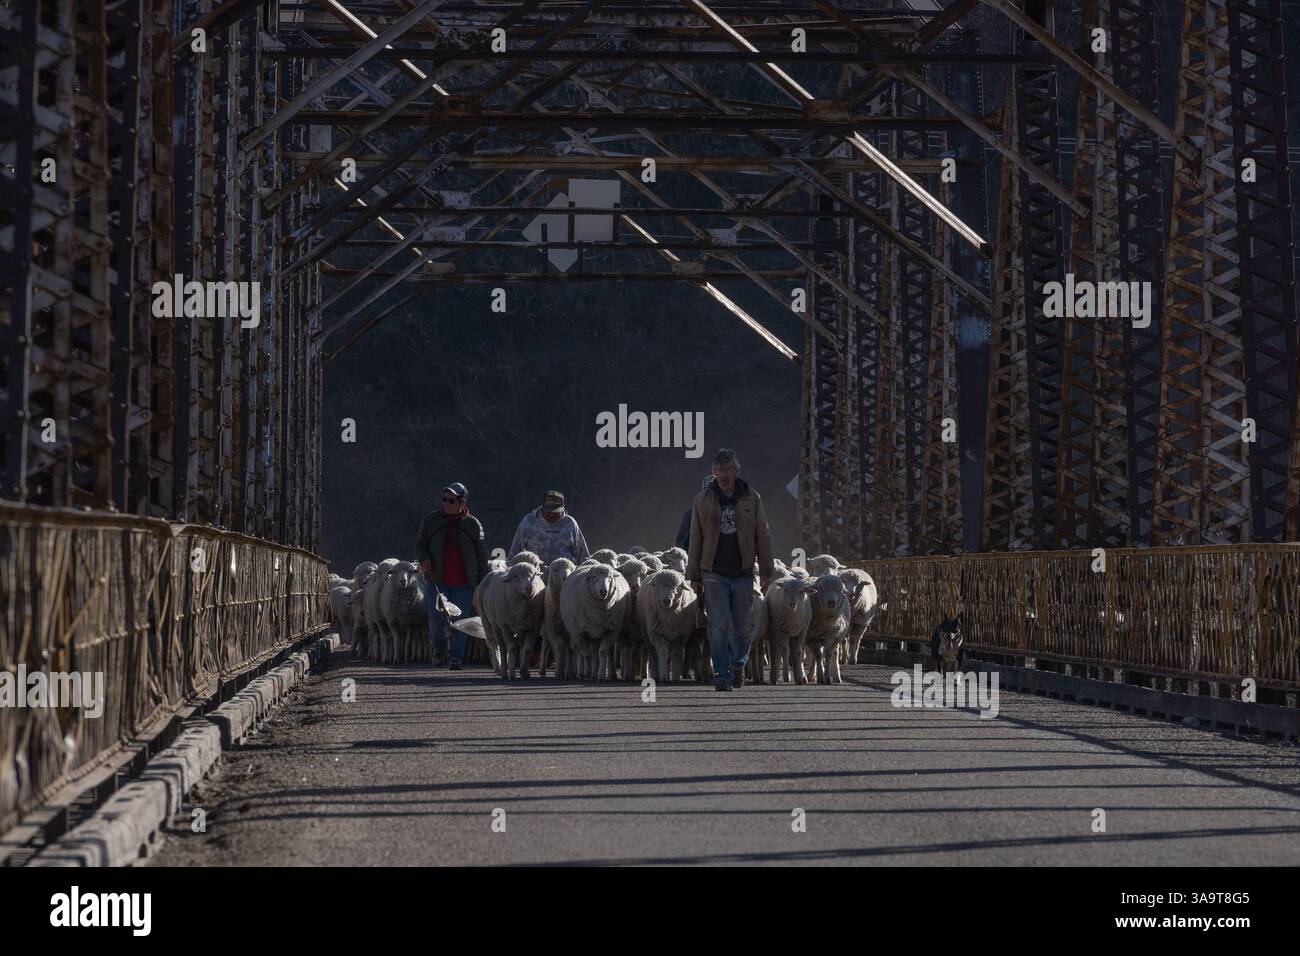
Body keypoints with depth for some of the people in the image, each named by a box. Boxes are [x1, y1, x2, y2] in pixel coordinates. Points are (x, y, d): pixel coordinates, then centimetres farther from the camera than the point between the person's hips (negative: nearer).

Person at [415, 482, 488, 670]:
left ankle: (456, 658, 7)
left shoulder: (472, 524, 4)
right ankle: (439, 646, 19)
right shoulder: (431, 520, 6)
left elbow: (481, 555, 9)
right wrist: (423, 559, -9)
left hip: (463, 583, -1)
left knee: (459, 619, -3)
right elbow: (420, 544, 13)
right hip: (437, 580, 1)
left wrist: (482, 582, 6)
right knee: (436, 616, -9)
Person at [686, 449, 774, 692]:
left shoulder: (751, 498, 3)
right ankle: (722, 676, -1)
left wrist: (766, 571, 2)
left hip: (743, 573, 1)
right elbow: (695, 540, 6)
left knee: (742, 626, 8)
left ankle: (738, 663, 33)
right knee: (718, 627, -7)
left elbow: (763, 537, 6)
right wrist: (694, 576, 4)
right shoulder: (703, 499, 2)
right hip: (714, 574, -1)